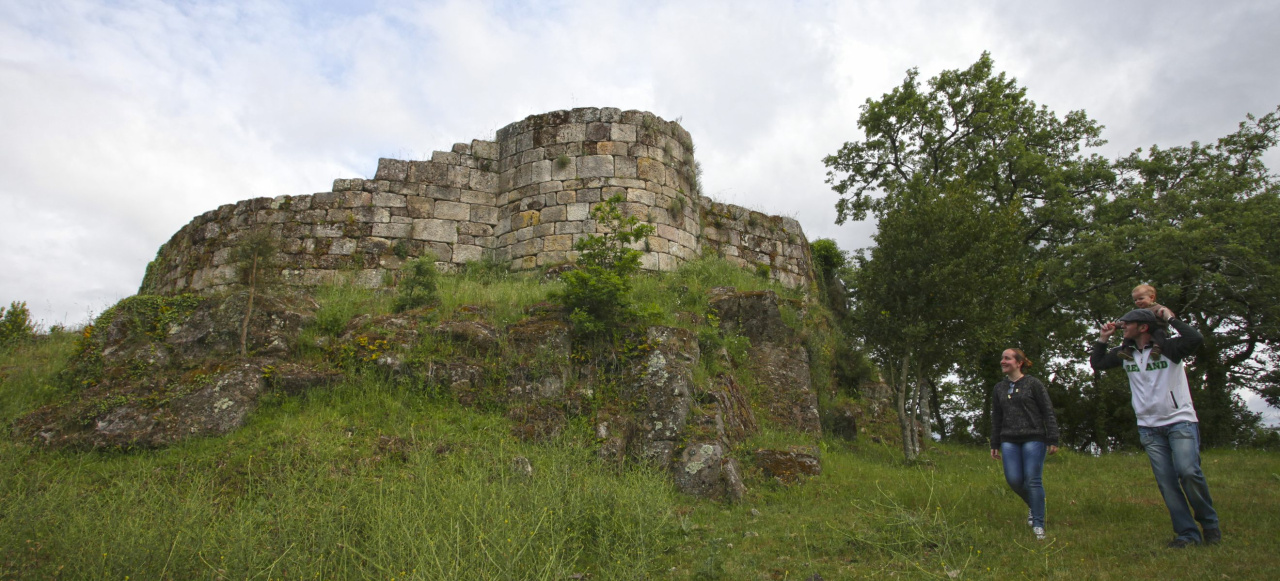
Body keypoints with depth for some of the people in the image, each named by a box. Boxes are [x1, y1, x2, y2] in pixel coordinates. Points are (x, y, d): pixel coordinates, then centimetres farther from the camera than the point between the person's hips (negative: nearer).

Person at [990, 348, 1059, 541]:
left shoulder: (1033, 384, -1)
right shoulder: (998, 388, 13)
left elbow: (1048, 412, -2)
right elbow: (996, 418, 16)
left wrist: (1052, 440, -8)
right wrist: (995, 444, 14)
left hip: (1033, 438, -4)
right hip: (1009, 441, 4)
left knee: (1033, 480, -6)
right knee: (1013, 479, -4)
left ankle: (1038, 524, 5)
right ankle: (1033, 504, 26)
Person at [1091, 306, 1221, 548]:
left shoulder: (1168, 348, -7)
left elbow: (1196, 339, -26)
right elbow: (1096, 363, 19)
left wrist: (1170, 318, -15)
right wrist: (1103, 338, 11)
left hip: (1180, 421, -5)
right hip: (1149, 427, 5)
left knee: (1188, 472, -18)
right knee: (1166, 482, 0)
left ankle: (1210, 523, 5)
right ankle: (1187, 533, 5)